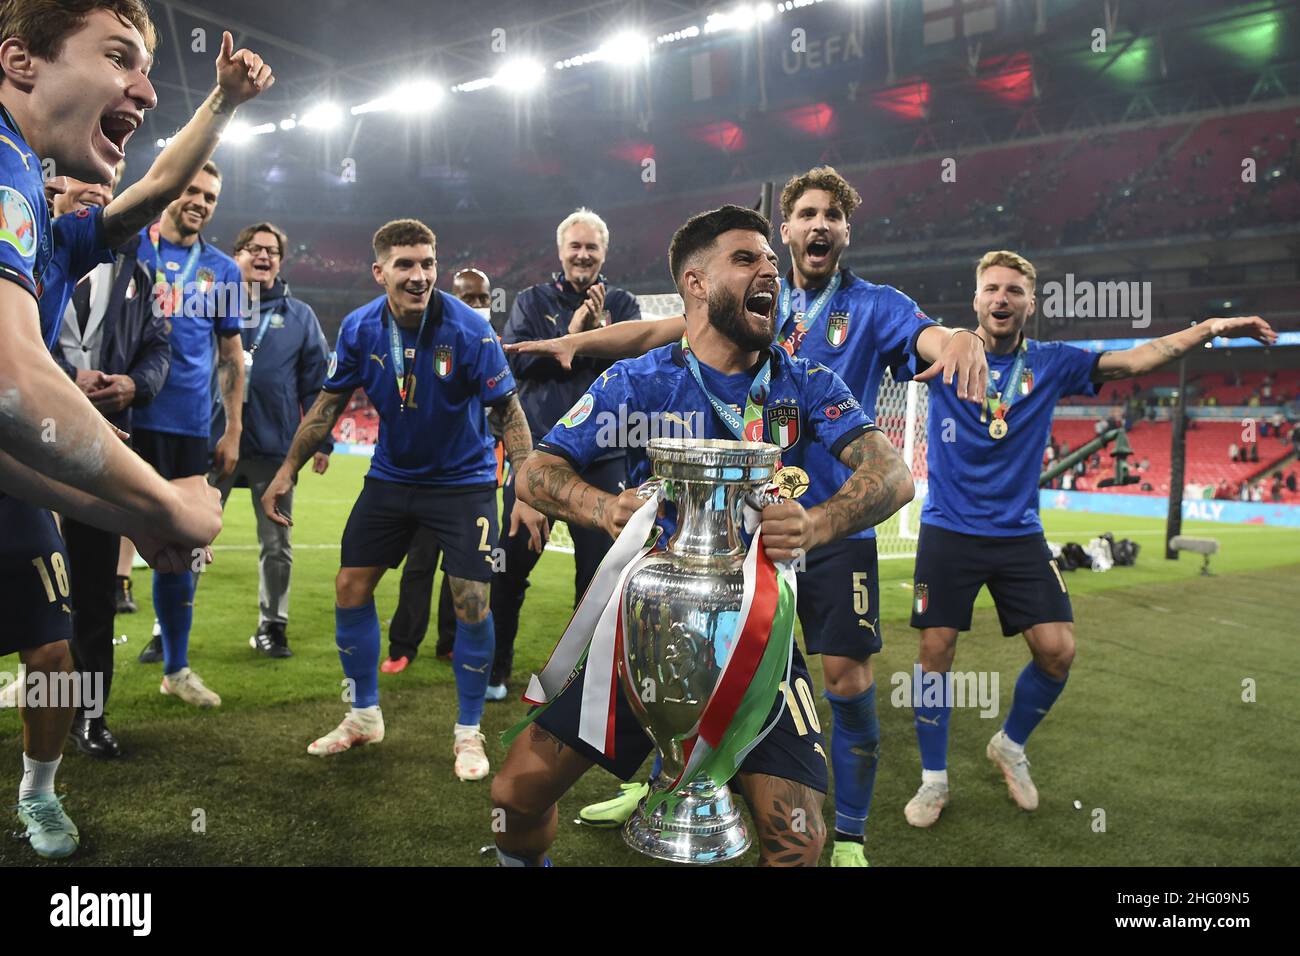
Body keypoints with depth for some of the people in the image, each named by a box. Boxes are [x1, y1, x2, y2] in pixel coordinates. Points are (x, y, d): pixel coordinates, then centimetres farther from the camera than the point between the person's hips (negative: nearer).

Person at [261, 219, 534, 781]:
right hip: (391, 476, 4)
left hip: (463, 479, -4)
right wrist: (288, 471, 1)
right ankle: (364, 716, 26)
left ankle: (468, 733, 12)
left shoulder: (469, 329, -21)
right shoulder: (359, 328, -10)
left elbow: (507, 411, -15)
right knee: (351, 589, 4)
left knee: (472, 605, -9)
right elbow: (330, 402, 3)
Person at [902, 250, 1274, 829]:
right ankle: (933, 780, 17)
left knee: (1057, 650, -4)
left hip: (1019, 535, 3)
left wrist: (1211, 327, -13)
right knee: (936, 650, -2)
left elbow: (1133, 361, -1)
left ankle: (1010, 746, 25)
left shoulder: (1050, 364, 3)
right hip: (948, 533, -2)